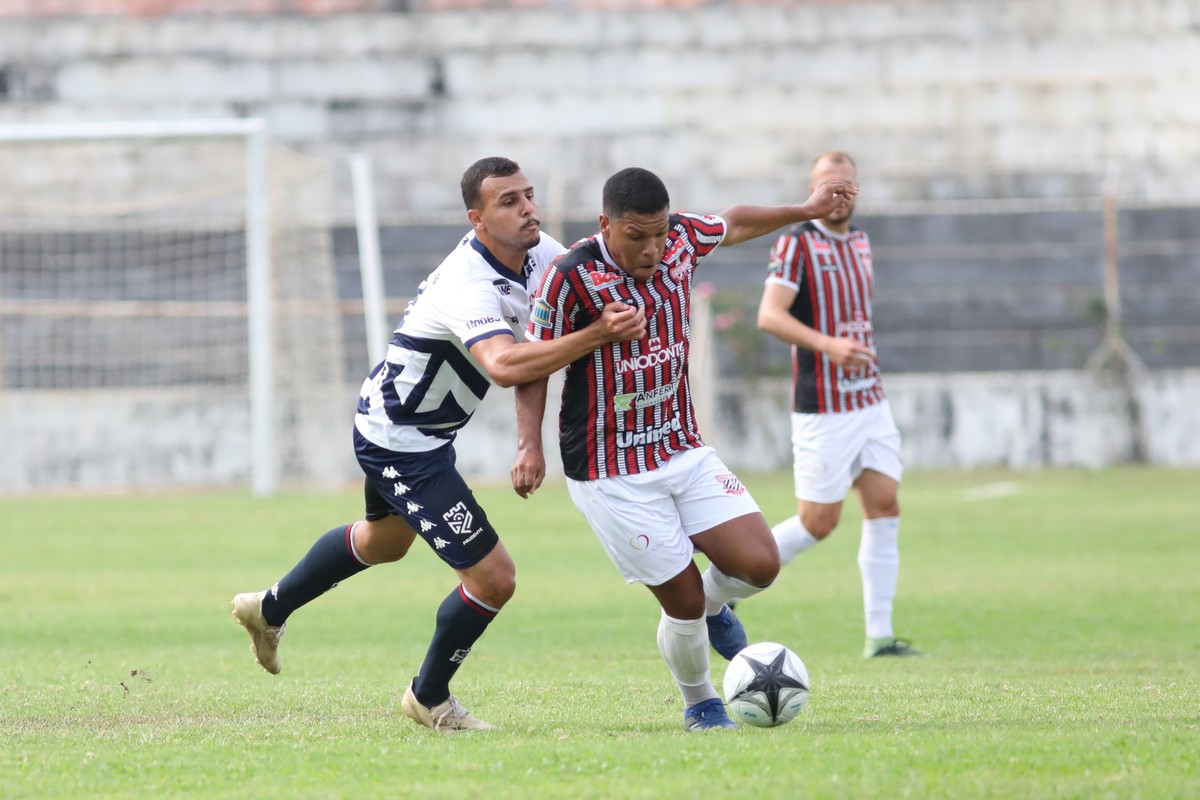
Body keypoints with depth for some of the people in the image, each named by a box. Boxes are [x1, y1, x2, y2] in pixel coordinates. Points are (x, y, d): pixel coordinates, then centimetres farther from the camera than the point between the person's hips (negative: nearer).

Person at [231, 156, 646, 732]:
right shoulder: (468, 286, -35)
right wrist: (596, 336, -58)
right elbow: (504, 365, -53)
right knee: (493, 577, -9)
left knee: (383, 540, 36)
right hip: (399, 442, -10)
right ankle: (429, 699, 15)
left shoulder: (535, 253, -7)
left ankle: (270, 609, 56)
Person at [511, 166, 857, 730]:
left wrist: (807, 211, 26)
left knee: (760, 565, -7)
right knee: (683, 600, -4)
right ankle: (700, 705, 23)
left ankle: (712, 607, 28)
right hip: (612, 474, -5)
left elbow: (734, 224, 20)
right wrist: (529, 444, -21)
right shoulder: (571, 276, -19)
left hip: (682, 448, 5)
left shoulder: (682, 238, -3)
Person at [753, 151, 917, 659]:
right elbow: (769, 315, -21)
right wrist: (827, 344, -32)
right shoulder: (797, 243, -10)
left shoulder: (859, 243, 13)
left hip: (870, 402, 7)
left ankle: (879, 635, 0)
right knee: (818, 522, -5)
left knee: (885, 508, -1)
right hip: (823, 408, -7)